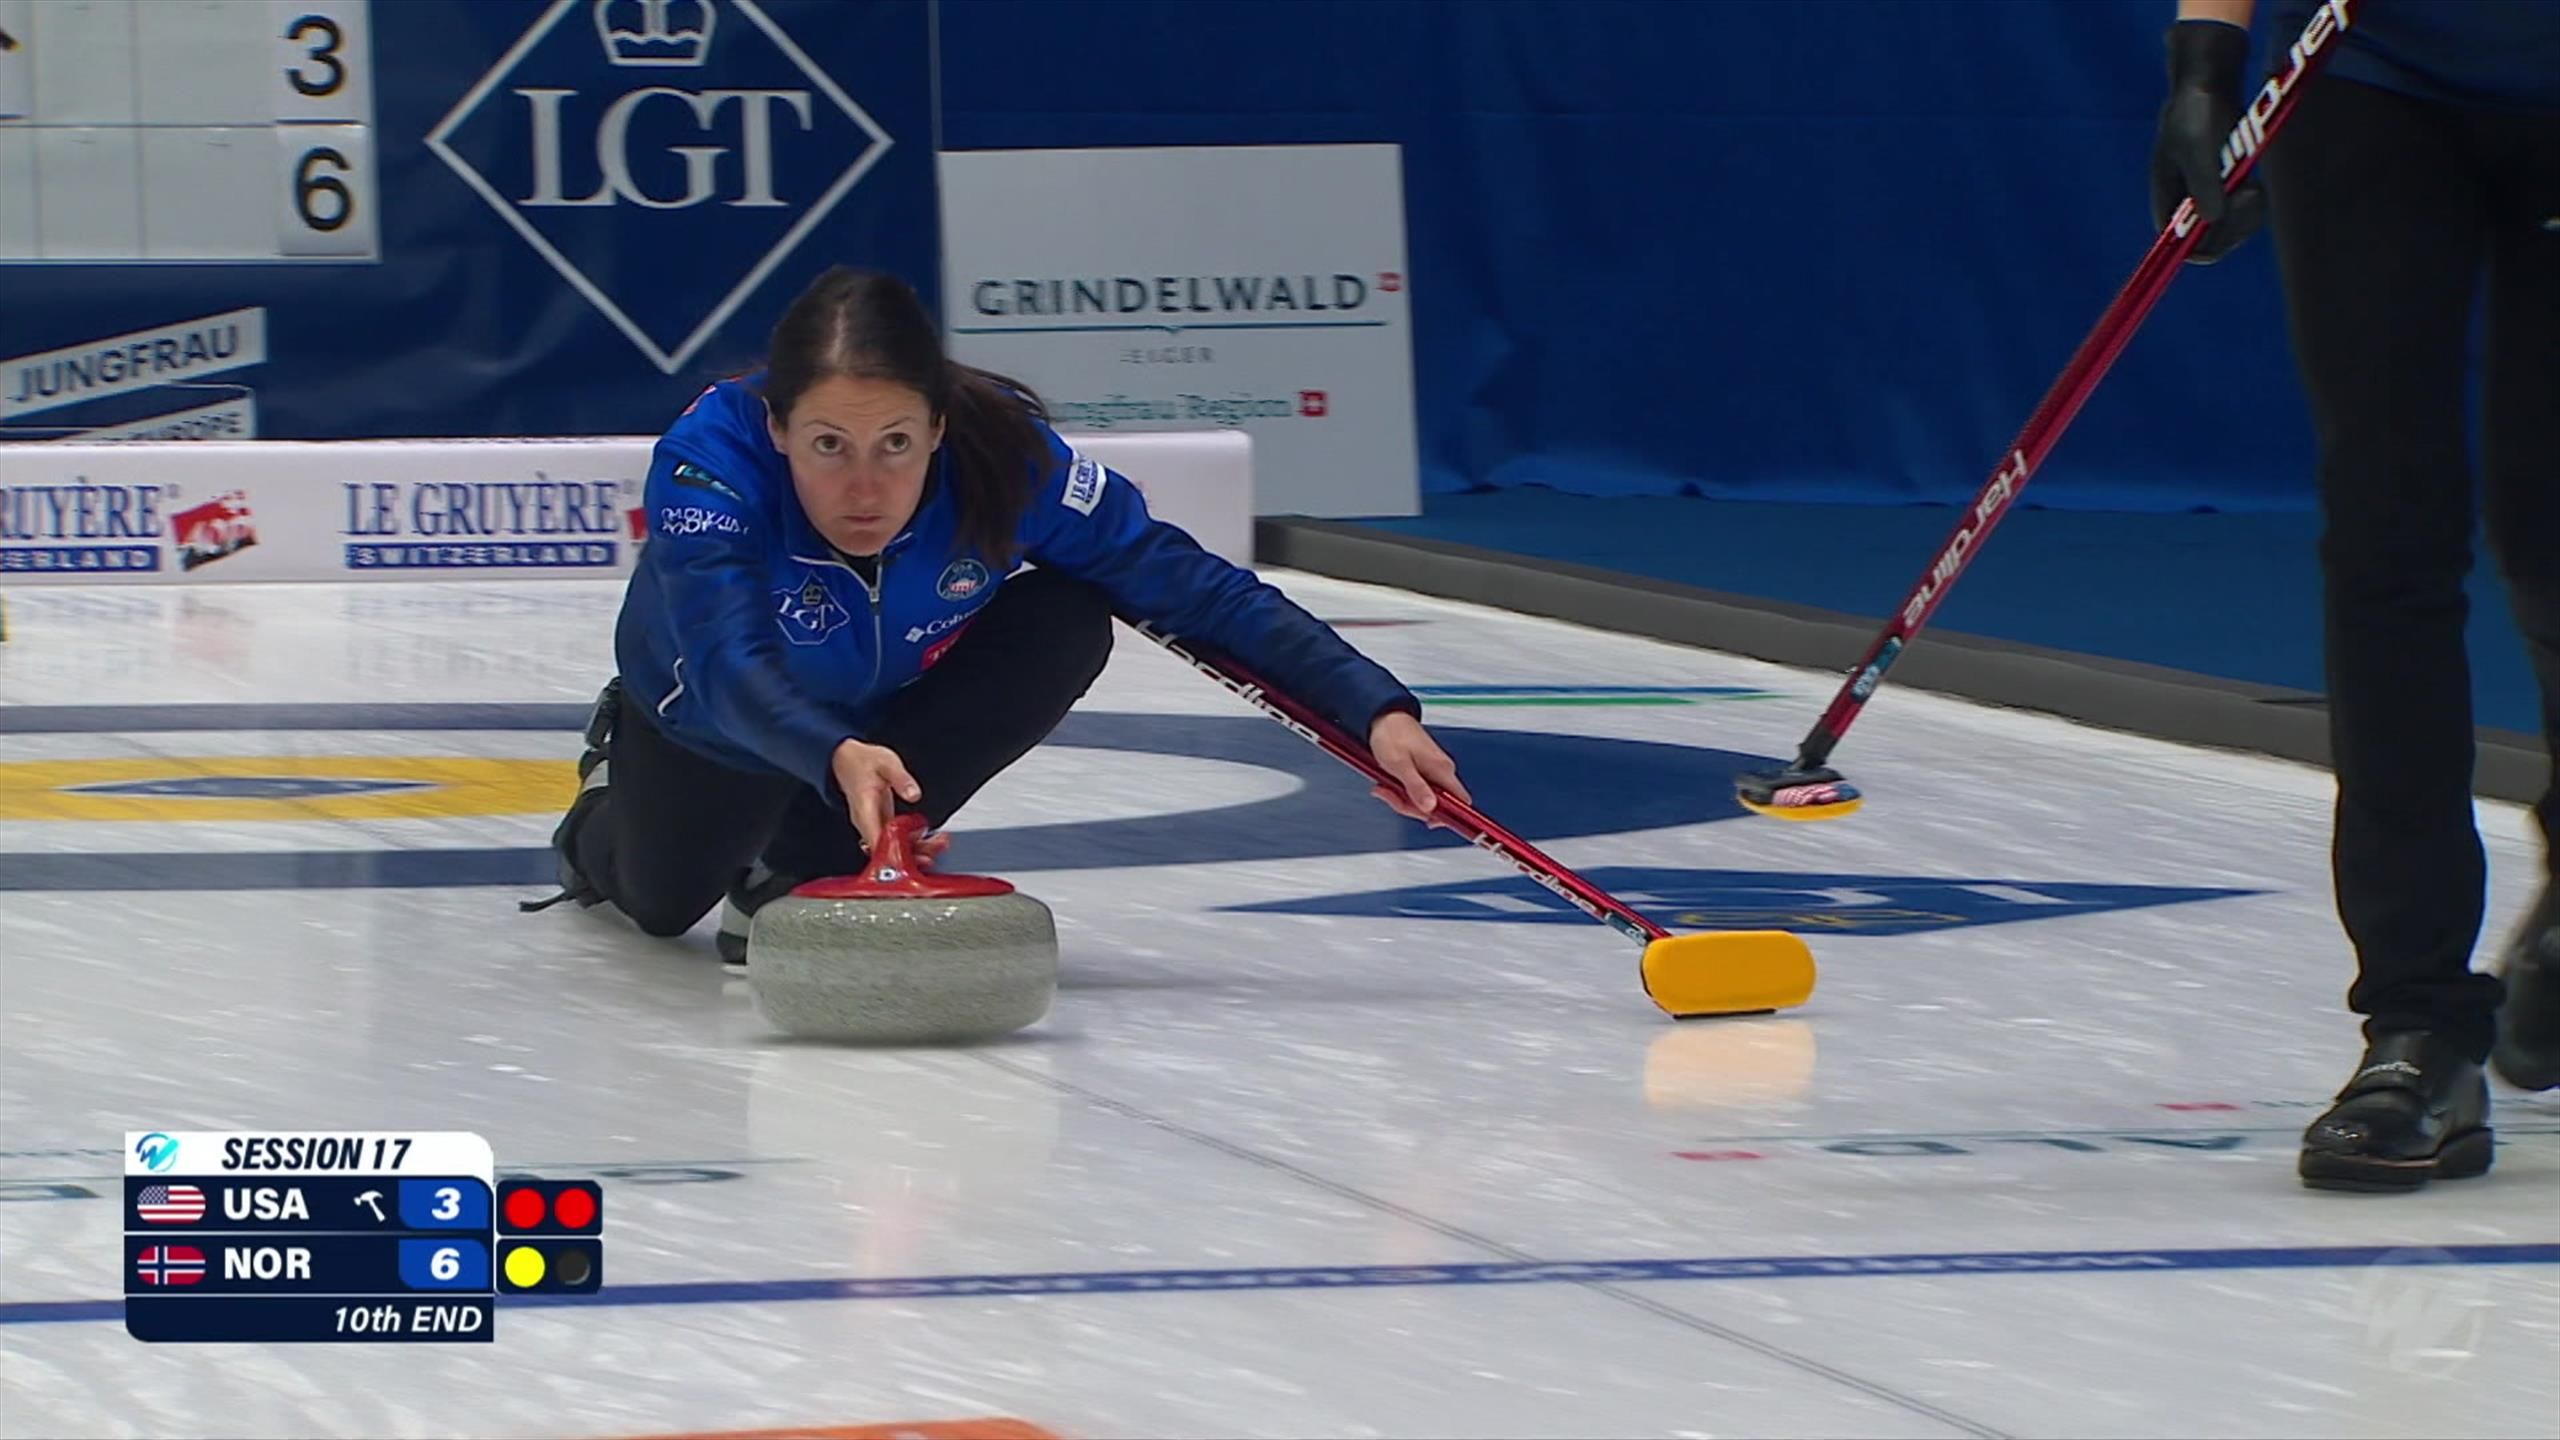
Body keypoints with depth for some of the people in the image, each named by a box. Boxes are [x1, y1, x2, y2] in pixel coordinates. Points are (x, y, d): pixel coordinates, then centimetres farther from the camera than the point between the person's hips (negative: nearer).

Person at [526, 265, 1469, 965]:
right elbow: (729, 665, -55)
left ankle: (800, 868, -14)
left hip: (895, 697, 1)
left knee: (1067, 624, -27)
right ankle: (612, 799, 45)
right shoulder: (710, 462, -43)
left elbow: (1194, 588, -31)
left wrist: (1372, 708, -41)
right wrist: (835, 757, -75)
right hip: (720, 713, -1)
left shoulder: (1003, 455, -37)